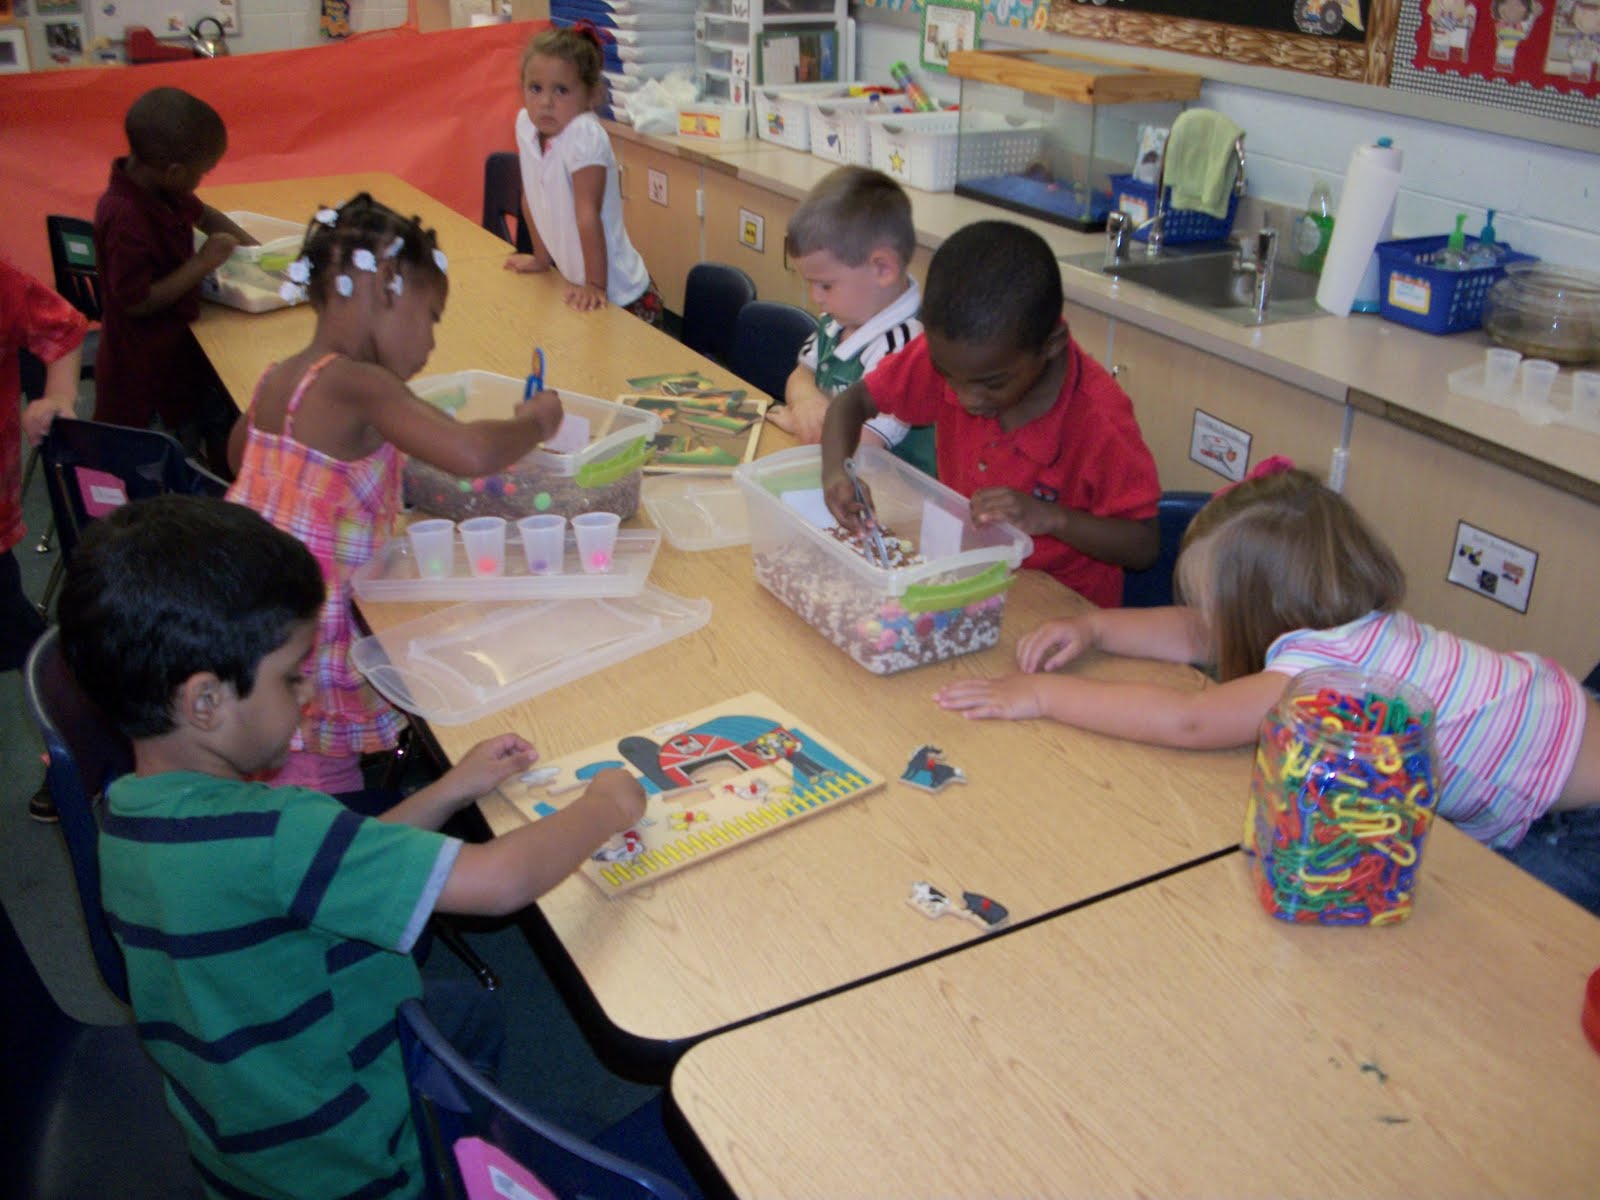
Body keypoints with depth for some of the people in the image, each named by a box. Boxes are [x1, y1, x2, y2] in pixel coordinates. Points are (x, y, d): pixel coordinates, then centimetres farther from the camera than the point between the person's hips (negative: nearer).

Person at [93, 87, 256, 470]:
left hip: (176, 342, 9)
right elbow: (136, 302, -29)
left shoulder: (162, 191, -2)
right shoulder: (126, 221, -31)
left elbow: (202, 214, 21)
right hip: (146, 369, -9)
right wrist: (204, 262, -25)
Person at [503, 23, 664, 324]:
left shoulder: (584, 135, -24)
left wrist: (596, 285, -21)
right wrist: (542, 259, 14)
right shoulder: (525, 123, -5)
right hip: (576, 284, 6)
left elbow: (587, 215, -24)